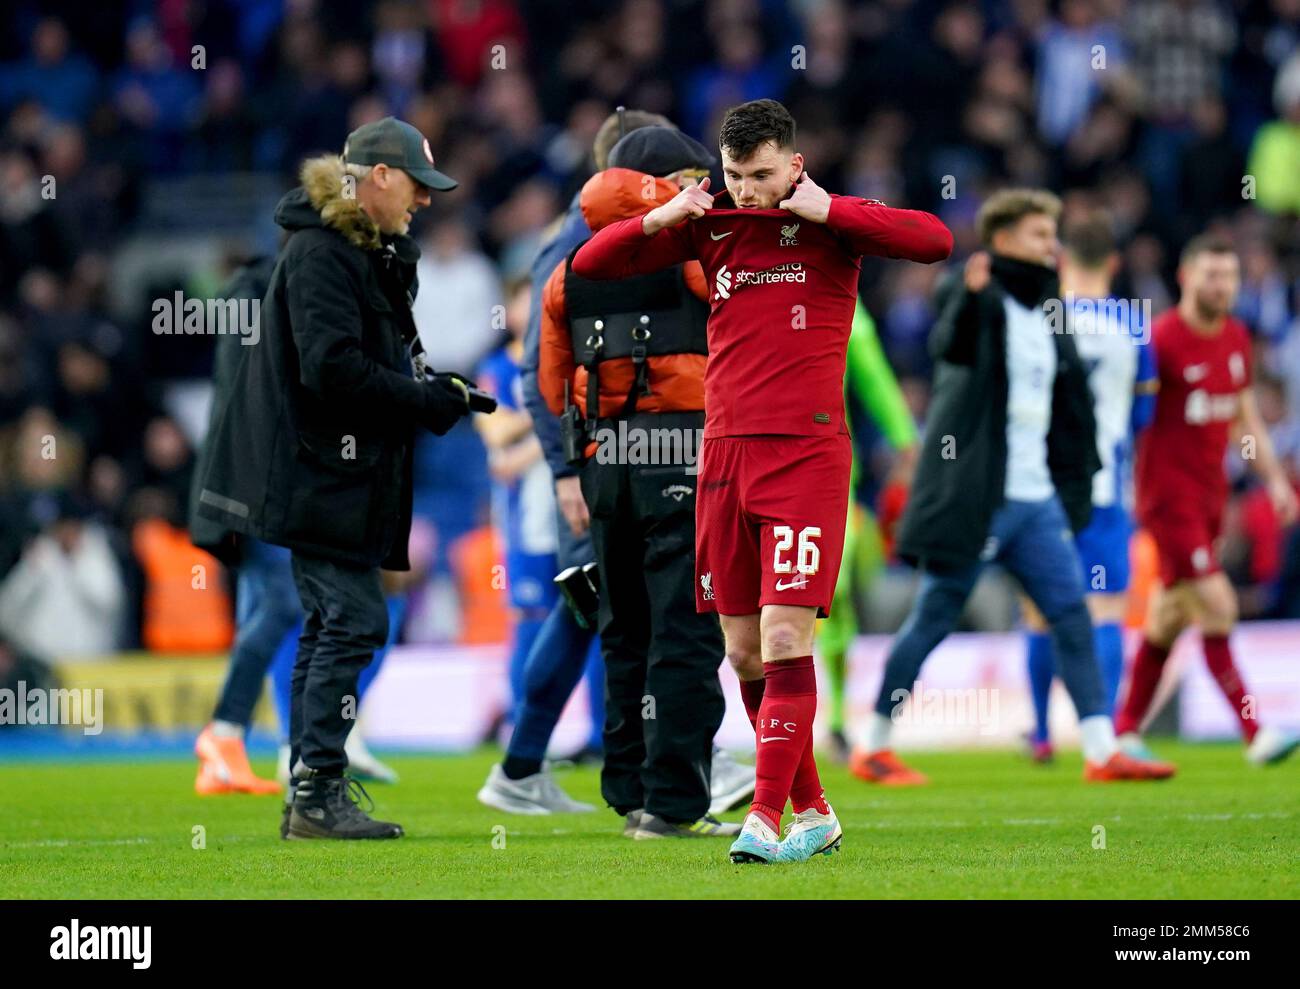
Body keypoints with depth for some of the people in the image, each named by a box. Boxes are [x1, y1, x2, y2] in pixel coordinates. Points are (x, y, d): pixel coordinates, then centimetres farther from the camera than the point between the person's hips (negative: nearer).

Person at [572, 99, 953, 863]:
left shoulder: (832, 225, 0)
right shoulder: (710, 226, 11)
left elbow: (934, 241, -17)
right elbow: (590, 264, 13)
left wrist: (826, 210, -16)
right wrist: (658, 220, -4)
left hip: (807, 455, -5)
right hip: (726, 452, 5)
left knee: (785, 640, -14)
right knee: (744, 652, 7)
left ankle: (768, 820, -15)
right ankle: (814, 813, 20)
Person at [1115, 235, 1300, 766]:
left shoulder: (1236, 339, 10)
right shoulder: (1161, 339, -14)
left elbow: (1246, 418, 20)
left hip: (1210, 495, 8)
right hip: (1169, 495, -7)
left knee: (1167, 620, 12)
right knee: (1217, 609, -13)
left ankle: (1125, 729, 23)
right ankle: (1254, 734, -13)